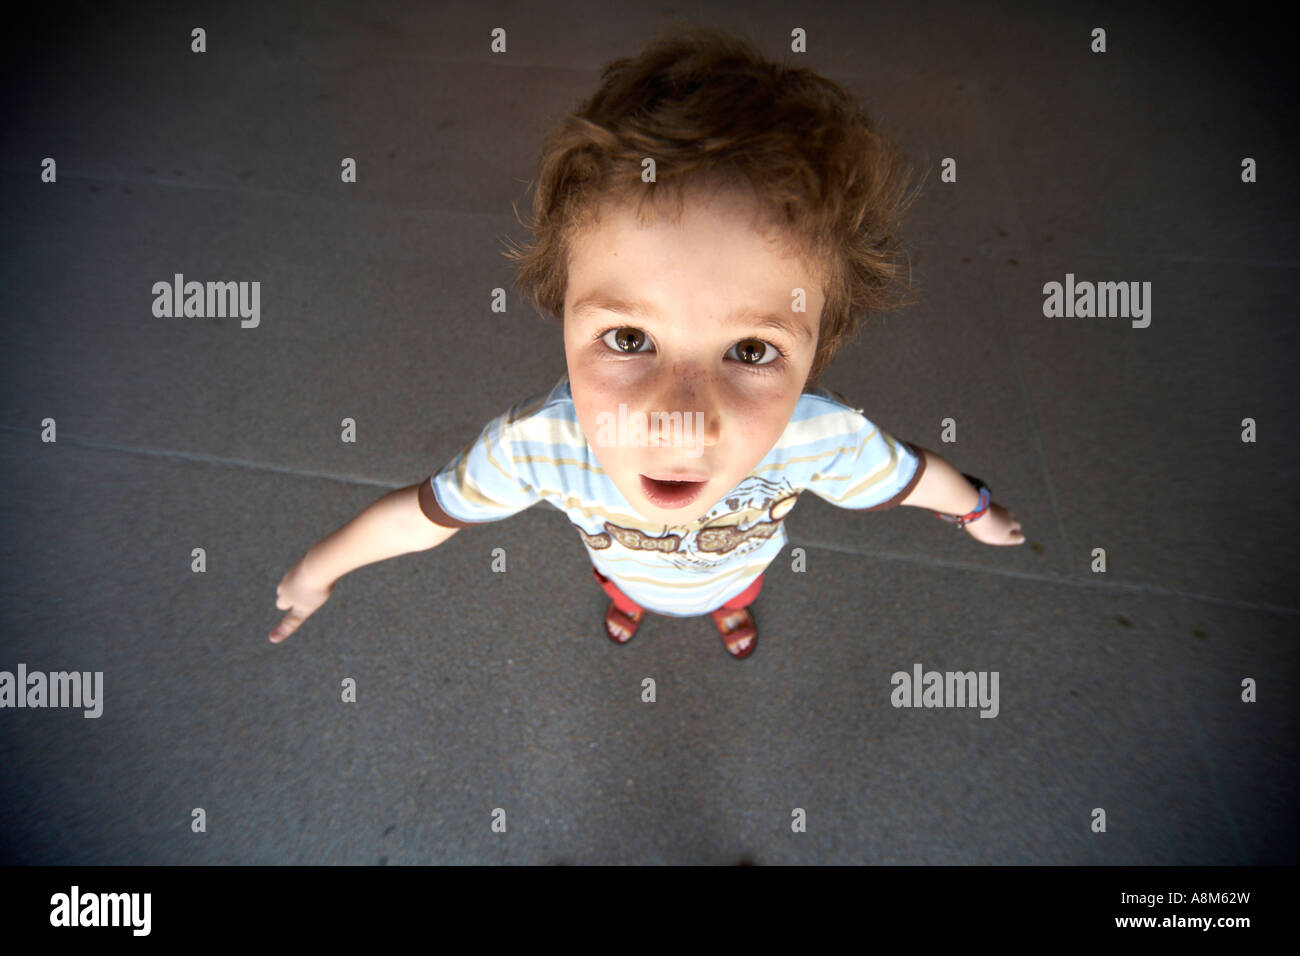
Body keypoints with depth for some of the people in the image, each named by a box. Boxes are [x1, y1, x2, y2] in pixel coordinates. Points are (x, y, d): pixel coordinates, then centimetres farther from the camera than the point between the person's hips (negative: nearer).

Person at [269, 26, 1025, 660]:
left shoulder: (828, 438, -43)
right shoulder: (532, 445, -45)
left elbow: (906, 476, -20)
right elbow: (423, 515, -27)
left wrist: (976, 509, 3)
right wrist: (317, 572, -9)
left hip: (739, 564, 1)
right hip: (629, 573, 0)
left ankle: (734, 612, 76)